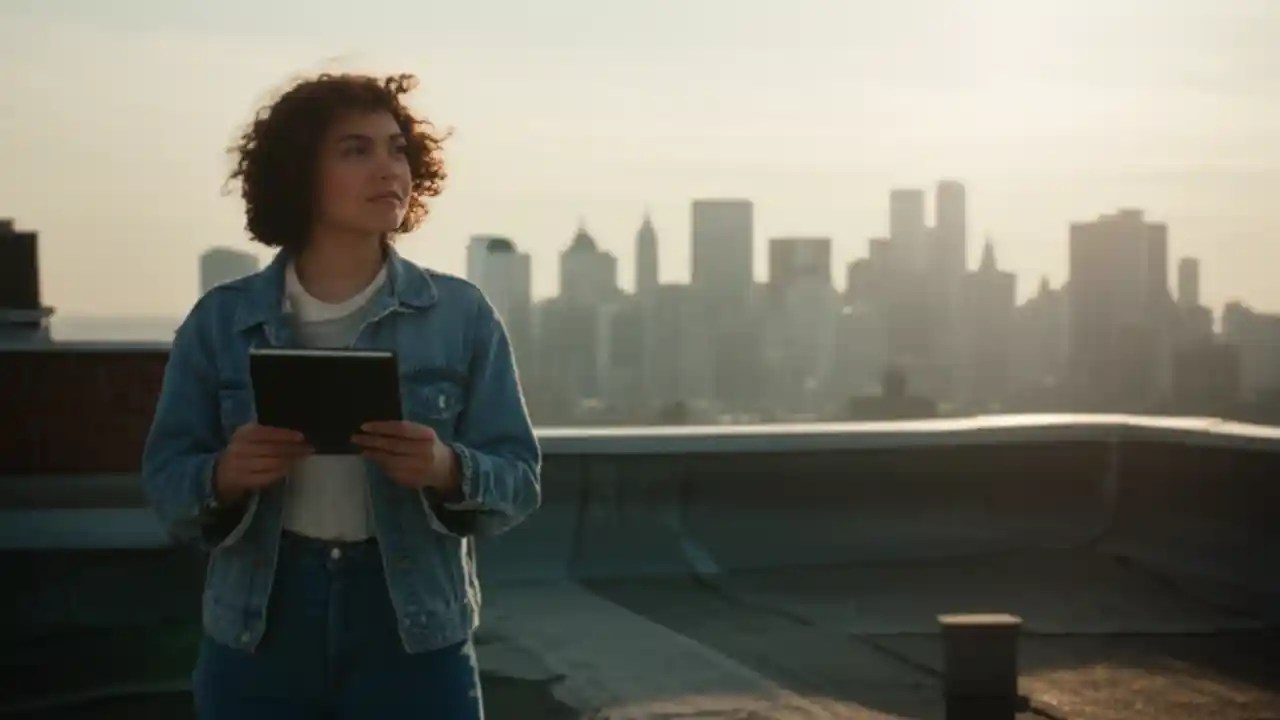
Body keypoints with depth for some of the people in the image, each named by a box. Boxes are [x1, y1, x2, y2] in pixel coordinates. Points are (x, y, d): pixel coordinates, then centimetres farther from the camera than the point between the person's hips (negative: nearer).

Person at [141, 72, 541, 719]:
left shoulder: (461, 314, -1)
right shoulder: (221, 320, 2)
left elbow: (518, 481, -1)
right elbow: (165, 479, 3)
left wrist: (447, 470, -21)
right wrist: (224, 477, -17)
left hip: (415, 644, 0)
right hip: (258, 641, 1)